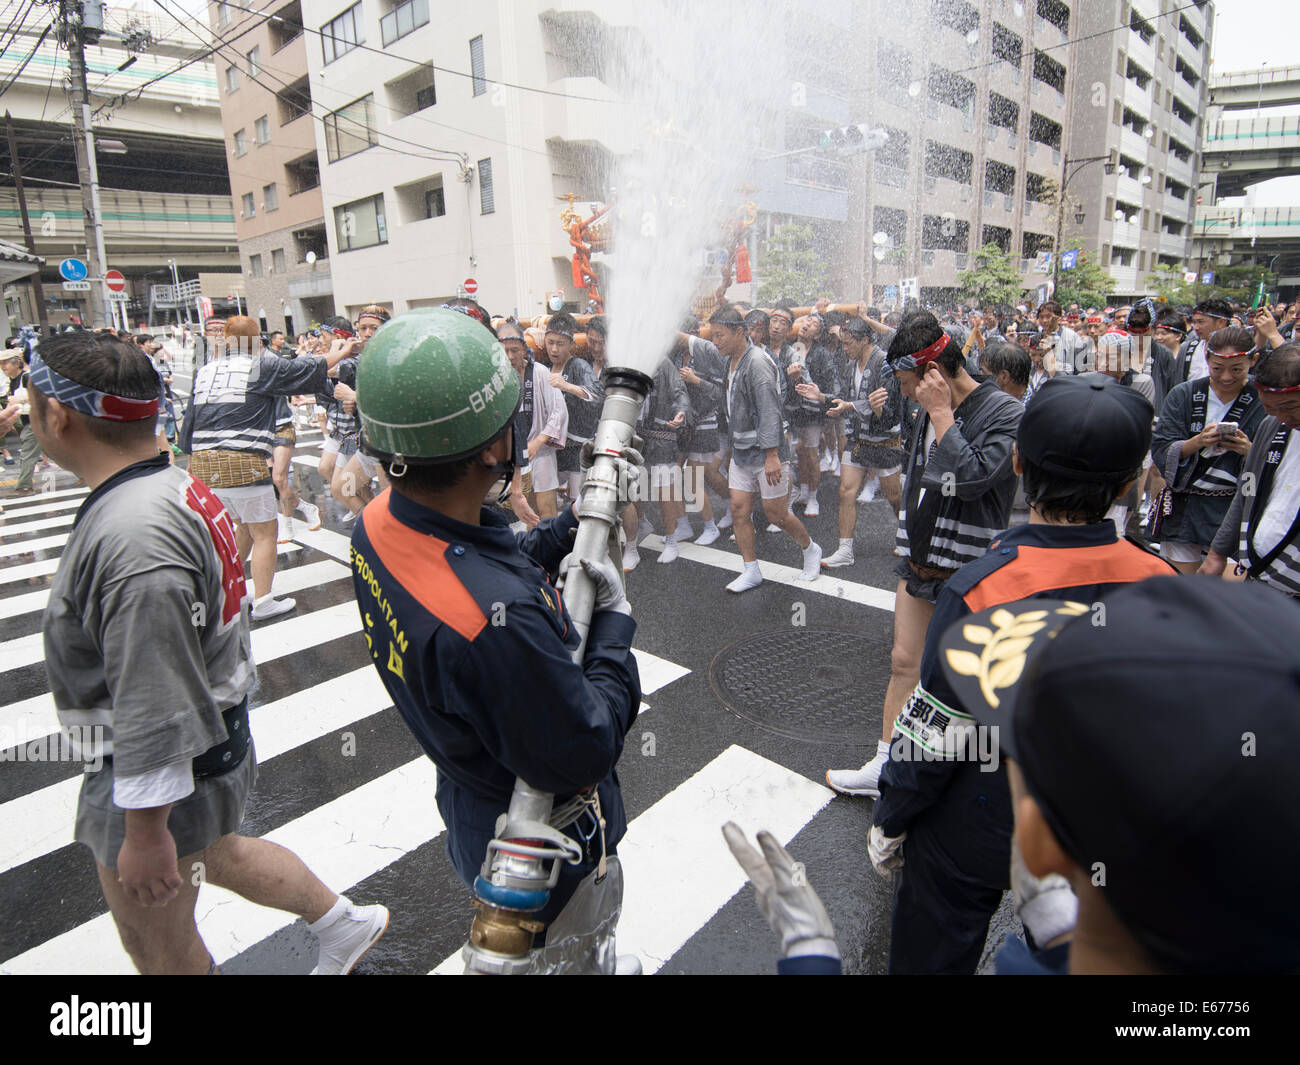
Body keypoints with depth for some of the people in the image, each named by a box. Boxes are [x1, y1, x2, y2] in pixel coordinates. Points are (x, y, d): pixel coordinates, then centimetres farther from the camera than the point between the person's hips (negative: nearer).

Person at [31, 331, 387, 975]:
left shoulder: (132, 536, -34)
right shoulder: (175, 486, -1)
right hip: (213, 736, 9)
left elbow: (157, 712, -31)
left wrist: (144, 833, -21)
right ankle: (342, 923, 47)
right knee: (216, 852, 32)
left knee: (157, 944, 16)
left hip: (160, 774, -9)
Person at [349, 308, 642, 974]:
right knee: (570, 959, 24)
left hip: (469, 808, 8)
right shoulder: (499, 620, -44)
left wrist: (568, 527, -5)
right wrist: (615, 620, -20)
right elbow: (583, 755, -29)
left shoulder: (378, 523, -16)